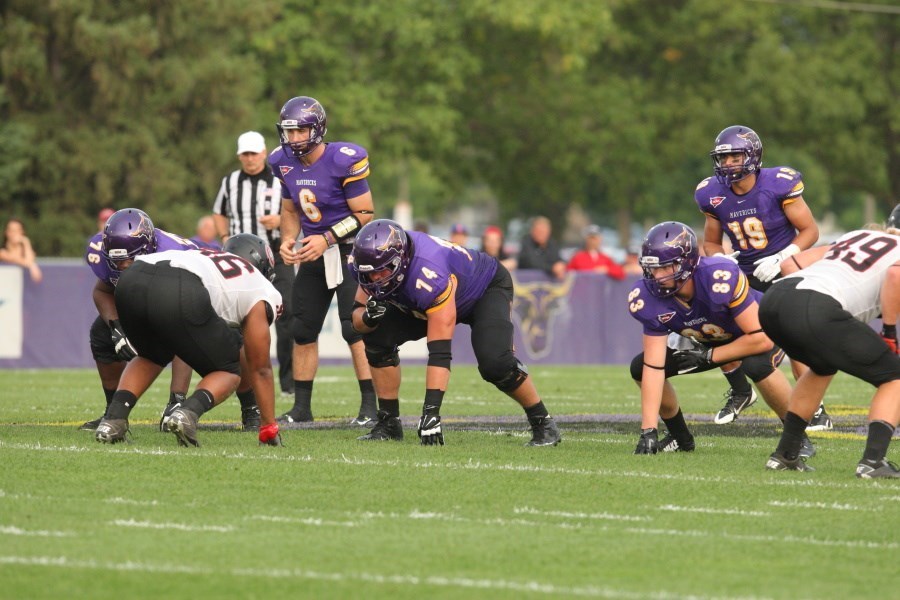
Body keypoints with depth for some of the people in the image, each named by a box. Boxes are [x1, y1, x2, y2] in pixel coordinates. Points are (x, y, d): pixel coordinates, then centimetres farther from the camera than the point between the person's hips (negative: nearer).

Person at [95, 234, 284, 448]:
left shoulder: (209, 258, 43)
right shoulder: (262, 292, 26)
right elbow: (260, 369, 29)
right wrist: (269, 429, 38)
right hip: (180, 295, -6)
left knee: (152, 356, 36)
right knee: (228, 372, 18)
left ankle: (114, 418, 14)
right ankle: (188, 413, -11)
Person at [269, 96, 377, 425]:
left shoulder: (344, 161, -20)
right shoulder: (286, 163, 0)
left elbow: (365, 214, -17)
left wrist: (328, 239, -24)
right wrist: (287, 239, -4)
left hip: (348, 250, -7)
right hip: (313, 252, 7)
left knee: (355, 329, -14)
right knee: (303, 330, 7)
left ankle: (370, 406, -9)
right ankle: (301, 407, 15)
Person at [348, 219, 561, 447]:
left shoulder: (428, 274, -44)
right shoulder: (375, 263, -23)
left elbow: (439, 353, -43)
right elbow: (358, 321, -10)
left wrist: (431, 410, -46)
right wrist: (368, 317, -36)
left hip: (488, 289, -7)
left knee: (494, 363, -30)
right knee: (378, 337, -13)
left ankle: (542, 422, -8)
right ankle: (389, 422, 0)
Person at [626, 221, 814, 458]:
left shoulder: (720, 277, -41)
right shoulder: (649, 297, -26)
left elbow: (761, 339, -33)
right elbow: (654, 367, -26)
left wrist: (708, 357, -26)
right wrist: (648, 431, -32)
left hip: (761, 331, -5)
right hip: (707, 339, 5)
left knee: (758, 365, -38)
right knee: (640, 367, -10)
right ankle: (680, 437, 14)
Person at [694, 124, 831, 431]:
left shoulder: (778, 185, -20)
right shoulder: (714, 195, -5)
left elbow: (810, 230, -12)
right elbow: (711, 242, 10)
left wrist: (781, 258, -24)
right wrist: (721, 260, -12)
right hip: (745, 276, 5)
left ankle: (816, 409, -7)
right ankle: (740, 393, 19)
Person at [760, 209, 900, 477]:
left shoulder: (856, 237, 32)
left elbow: (790, 264, 29)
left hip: (772, 301, 7)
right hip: (816, 312, -7)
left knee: (823, 367, 36)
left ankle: (784, 454, 34)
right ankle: (873, 460, -8)